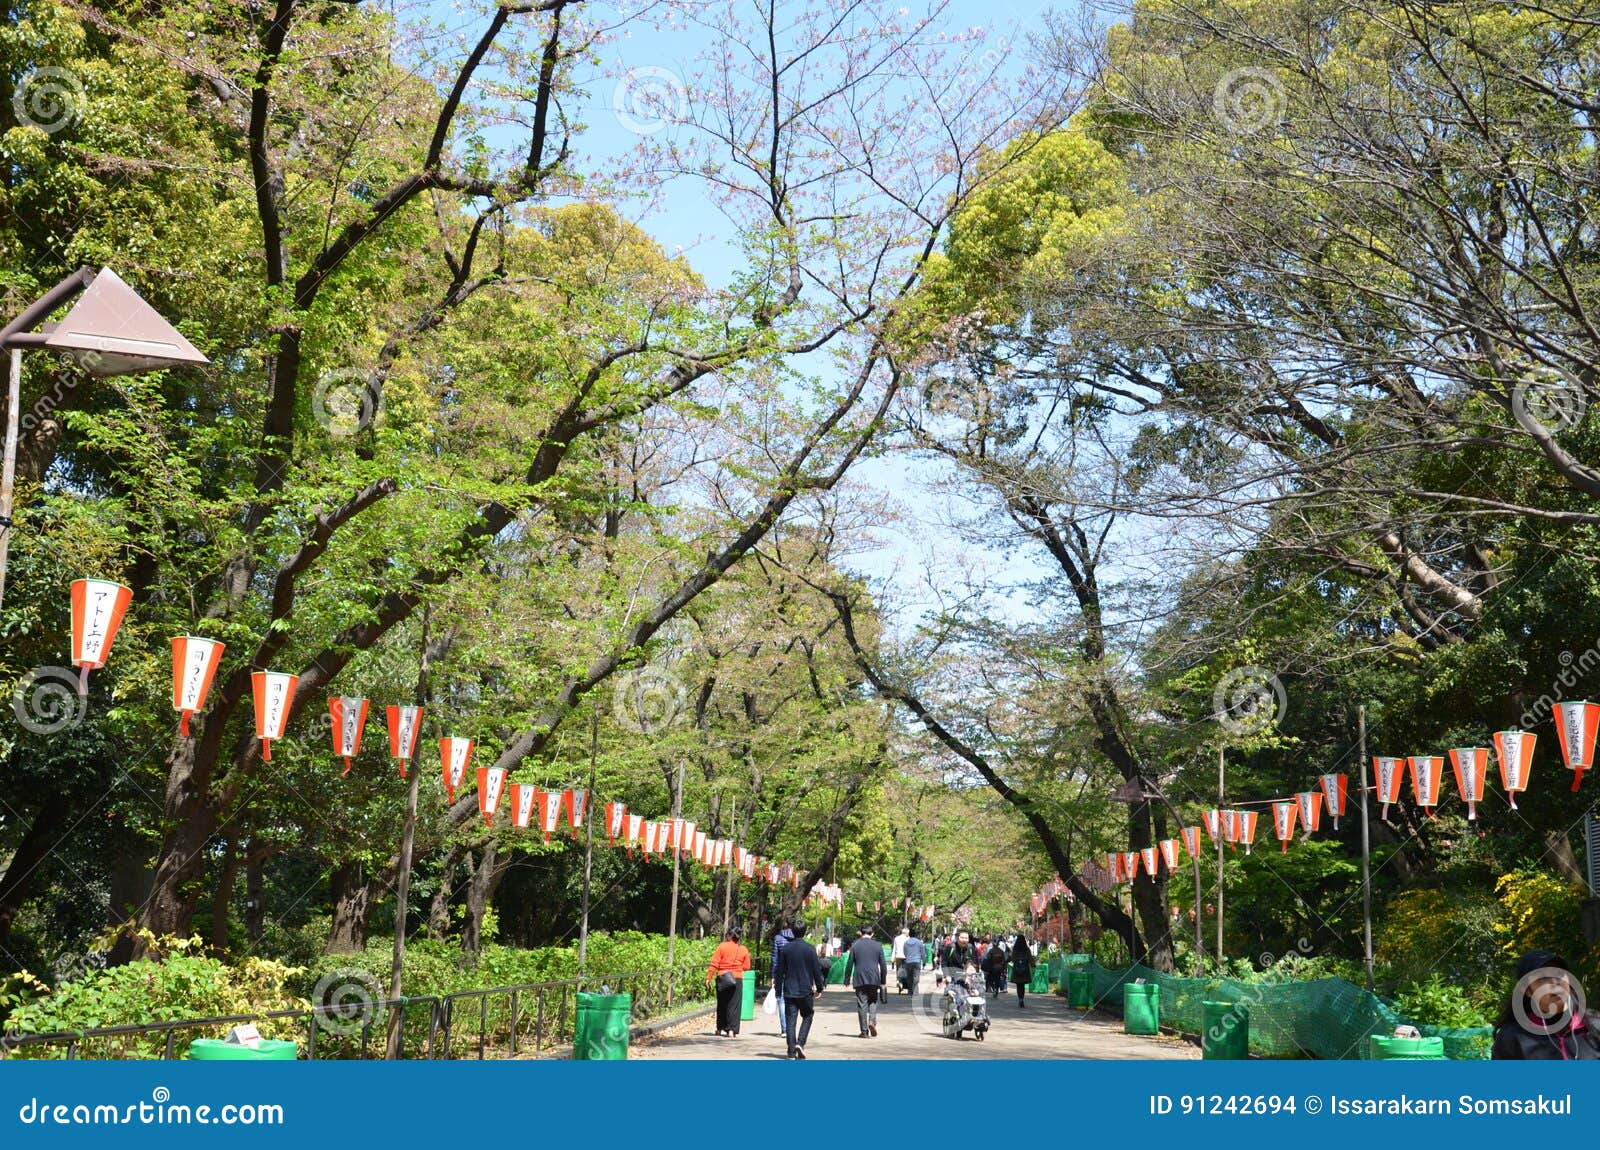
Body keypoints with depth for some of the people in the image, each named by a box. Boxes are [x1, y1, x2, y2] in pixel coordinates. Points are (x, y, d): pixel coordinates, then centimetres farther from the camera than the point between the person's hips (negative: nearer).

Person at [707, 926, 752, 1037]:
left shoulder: (721, 946, -4)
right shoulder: (743, 949, 2)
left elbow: (714, 964, -7)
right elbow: (746, 967, 5)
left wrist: (709, 977, -4)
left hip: (722, 978, 0)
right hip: (737, 978, 0)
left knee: (722, 1004, 13)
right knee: (734, 1005, 3)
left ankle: (721, 1028, 18)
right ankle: (732, 1030, -5)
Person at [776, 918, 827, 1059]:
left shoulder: (786, 949, -1)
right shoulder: (810, 949, -7)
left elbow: (780, 970, 3)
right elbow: (817, 970, -3)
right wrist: (819, 987, 8)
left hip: (789, 990, 2)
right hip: (806, 990, -2)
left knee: (791, 1020, 5)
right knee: (807, 1017, 14)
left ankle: (792, 1051, 3)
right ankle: (800, 1043, -4)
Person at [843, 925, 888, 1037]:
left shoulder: (854, 945, 1)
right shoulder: (878, 945, 3)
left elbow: (849, 964, 0)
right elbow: (882, 965, 4)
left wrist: (847, 980, 7)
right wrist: (883, 981, 11)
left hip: (859, 979, -1)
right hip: (874, 979, 1)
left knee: (862, 1004, 4)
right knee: (873, 1001, 17)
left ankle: (864, 1031, 3)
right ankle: (872, 1020, -8)